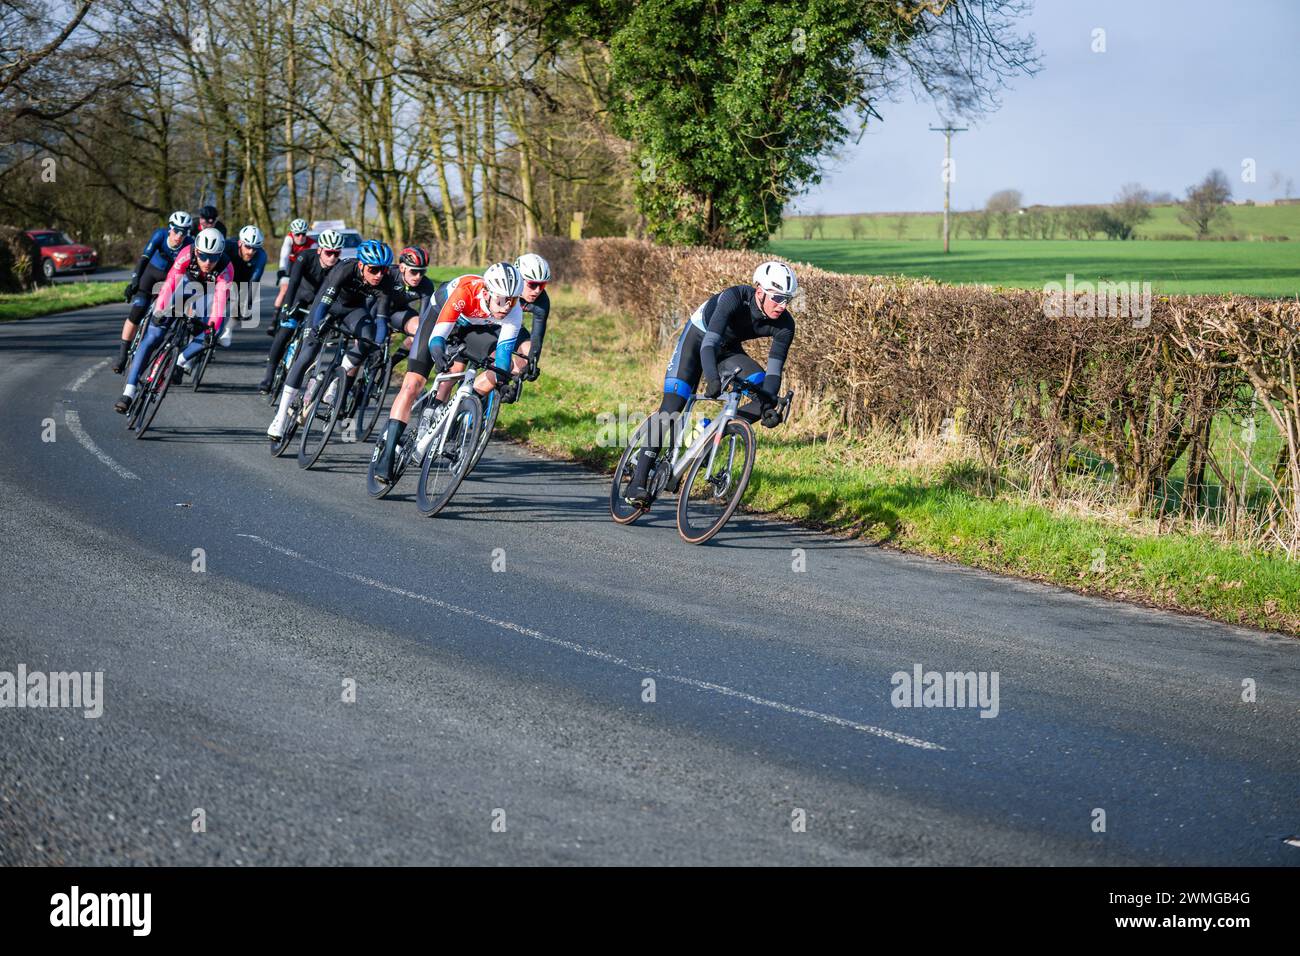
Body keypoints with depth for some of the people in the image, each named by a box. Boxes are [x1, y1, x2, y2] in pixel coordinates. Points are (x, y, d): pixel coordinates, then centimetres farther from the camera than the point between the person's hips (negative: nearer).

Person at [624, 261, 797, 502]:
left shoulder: (784, 325, -24)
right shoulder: (735, 298, -37)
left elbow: (774, 370, -24)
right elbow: (709, 343, -46)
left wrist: (770, 405, -42)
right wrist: (713, 378, -63)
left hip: (728, 349, 5)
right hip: (698, 337, -5)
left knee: (766, 397, -18)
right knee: (672, 407, -17)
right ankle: (638, 481, -14)